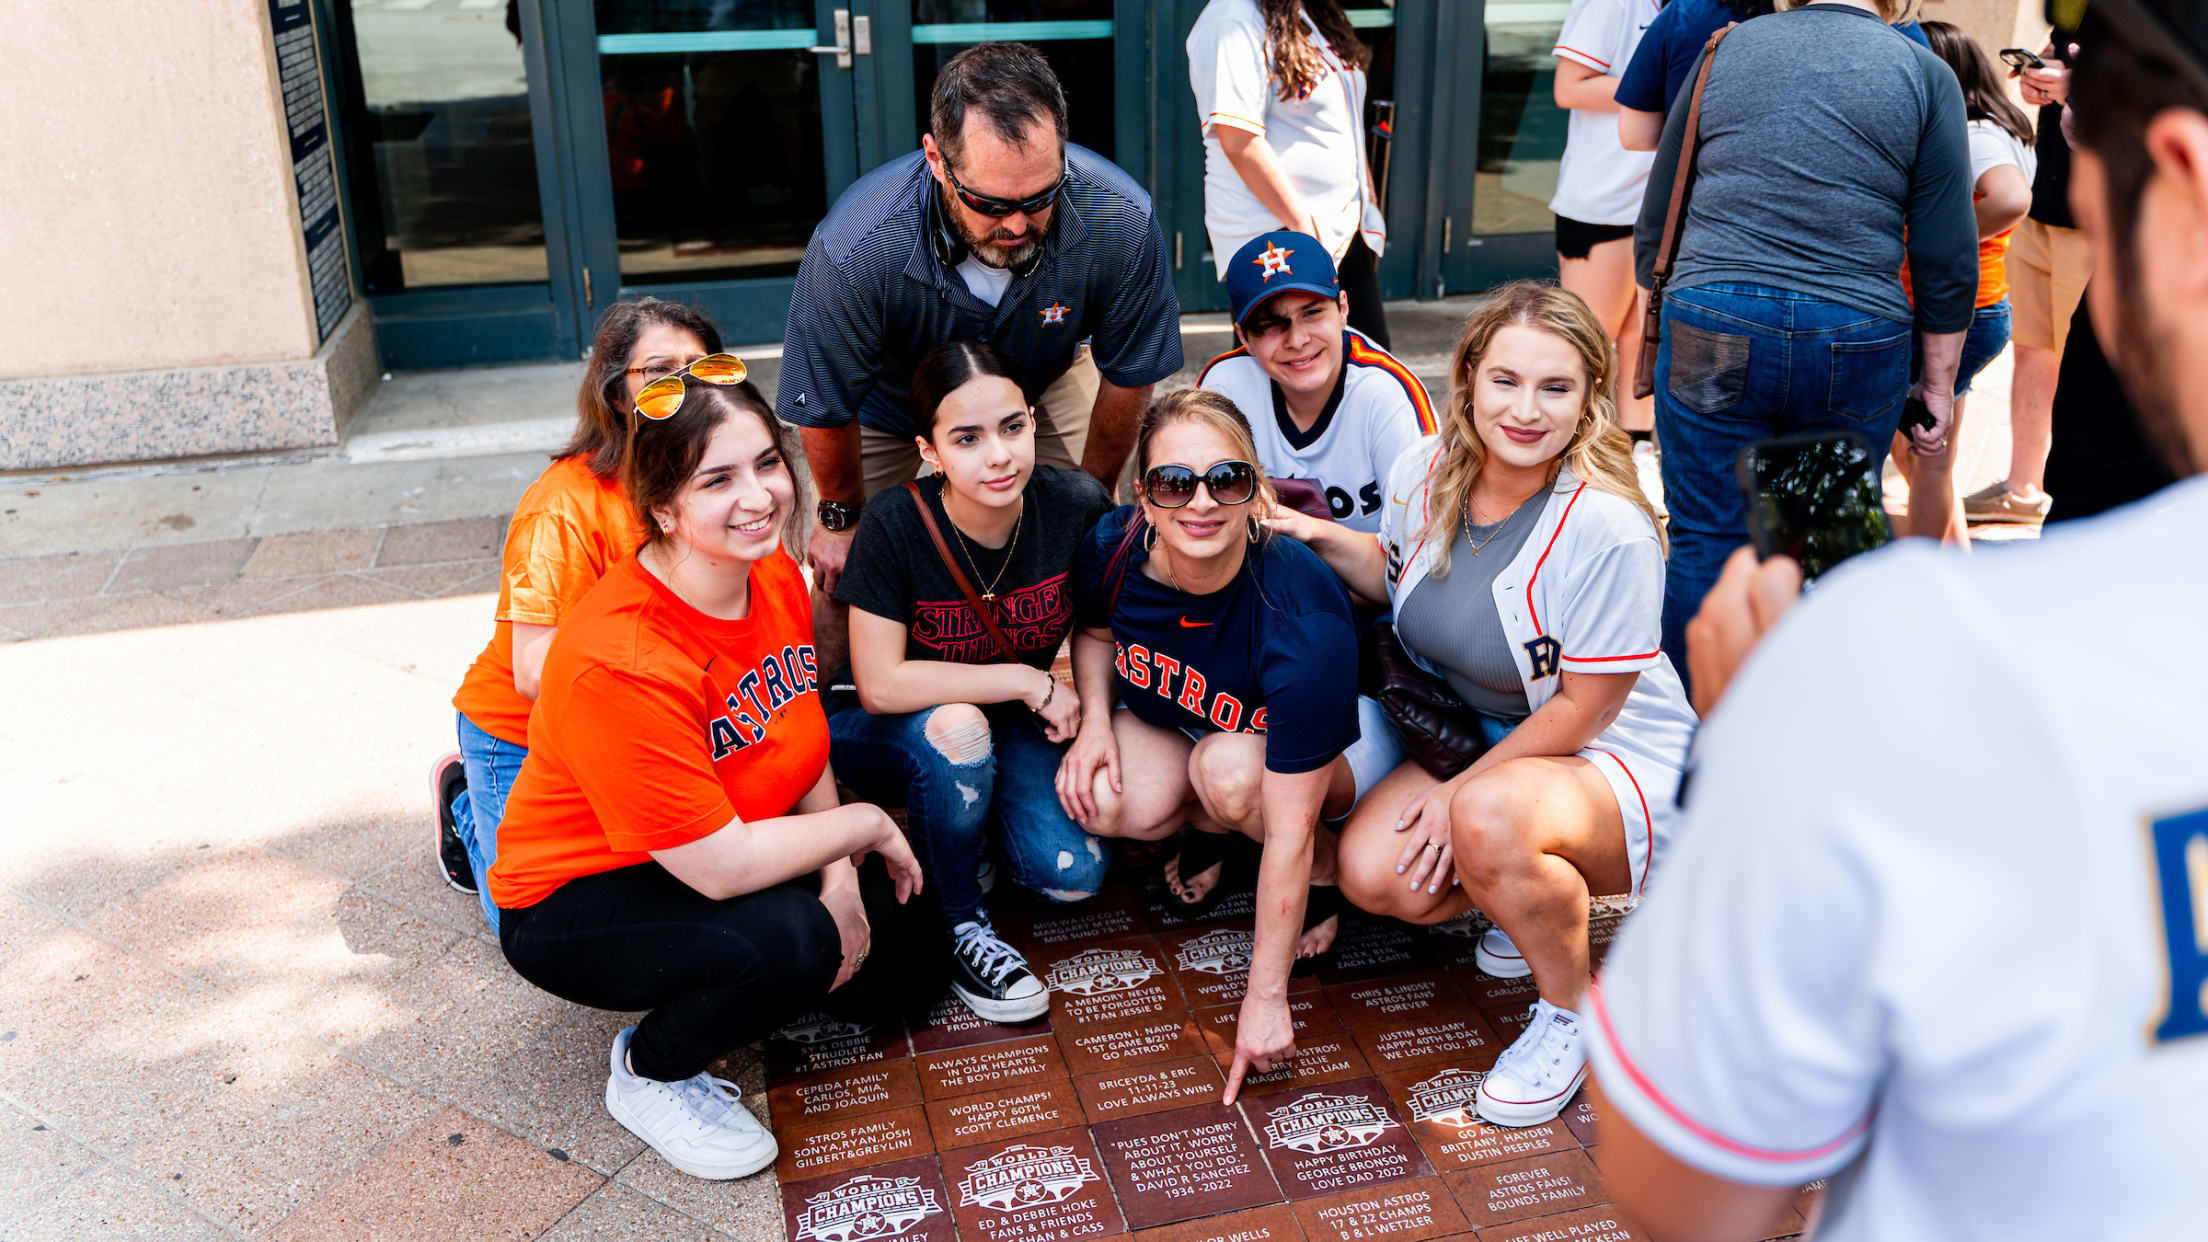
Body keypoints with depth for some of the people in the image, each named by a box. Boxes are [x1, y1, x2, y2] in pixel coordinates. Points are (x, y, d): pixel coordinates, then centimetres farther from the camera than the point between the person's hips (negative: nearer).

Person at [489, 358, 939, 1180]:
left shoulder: (776, 576, -10)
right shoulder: (619, 659, -35)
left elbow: (805, 748, 3)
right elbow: (722, 866, -33)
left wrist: (840, 871, -11)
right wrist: (866, 825, -20)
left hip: (719, 860, 8)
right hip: (576, 901, -7)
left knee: (908, 972, 5)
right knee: (790, 939, -33)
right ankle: (650, 1072, -3)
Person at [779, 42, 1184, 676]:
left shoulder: (1121, 223, -36)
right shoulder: (852, 252, -42)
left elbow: (1127, 376, -16)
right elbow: (825, 407, -22)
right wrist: (840, 516, -5)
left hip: (1046, 373, 2)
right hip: (893, 393, -1)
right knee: (844, 561, -3)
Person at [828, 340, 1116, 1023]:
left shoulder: (1077, 504, -18)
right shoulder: (896, 524, -25)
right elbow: (881, 686, -27)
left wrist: (1092, 719, -19)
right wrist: (1028, 681, -25)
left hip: (1012, 724, 3)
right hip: (891, 735, -2)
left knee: (1075, 871, -20)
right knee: (955, 730, -37)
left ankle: (968, 821, 14)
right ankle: (959, 928, -11)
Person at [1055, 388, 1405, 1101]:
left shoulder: (1302, 619, -38)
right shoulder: (1113, 549, -24)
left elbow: (1287, 833, -34)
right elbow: (1096, 632, 5)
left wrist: (1265, 999, -29)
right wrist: (1095, 717, -17)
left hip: (1344, 734, -4)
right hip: (1181, 721, 4)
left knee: (1230, 770, -38)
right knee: (1107, 804, -27)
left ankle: (1327, 869, -4)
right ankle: (1208, 822, 8)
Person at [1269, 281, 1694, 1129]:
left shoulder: (1606, 527, -26)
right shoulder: (1426, 470, -8)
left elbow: (1581, 710, -19)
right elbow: (1399, 574, 15)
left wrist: (1461, 794, -16)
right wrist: (1319, 536, -2)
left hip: (1617, 763, -6)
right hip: (1479, 739, 6)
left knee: (1491, 819, -38)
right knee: (1372, 873, -18)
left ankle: (1573, 1011, -7)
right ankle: (1532, 902, 14)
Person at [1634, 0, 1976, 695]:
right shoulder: (1925, 73, 6)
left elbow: (1656, 224, 15)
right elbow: (1947, 256, 3)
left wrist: (1659, 309, 27)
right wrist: (1938, 384, 11)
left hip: (1713, 330, 1)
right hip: (1858, 347, 0)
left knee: (1706, 545, 5)